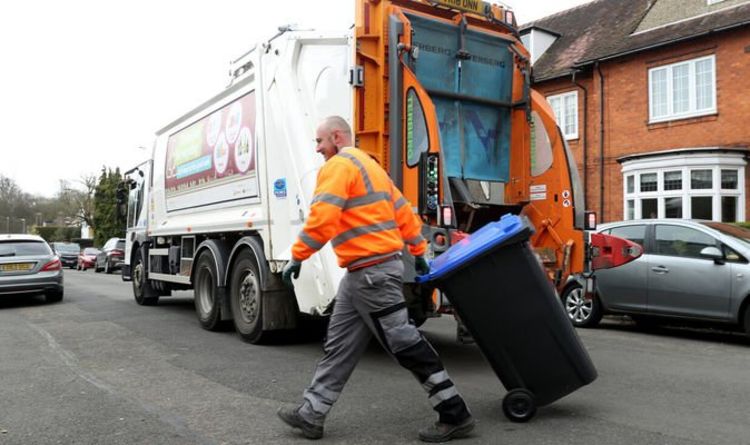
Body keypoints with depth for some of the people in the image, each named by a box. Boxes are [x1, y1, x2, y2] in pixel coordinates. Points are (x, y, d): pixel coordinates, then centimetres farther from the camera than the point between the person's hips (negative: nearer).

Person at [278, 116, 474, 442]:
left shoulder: (338, 165, -10)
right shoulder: (369, 165, 21)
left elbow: (322, 218, -23)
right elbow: (402, 211, 22)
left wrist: (297, 257, -16)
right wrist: (418, 252, 26)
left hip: (371, 271, -10)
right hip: (367, 272, 10)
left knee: (404, 343, -4)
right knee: (340, 344, 11)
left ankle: (455, 416, 6)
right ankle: (311, 414, 19)